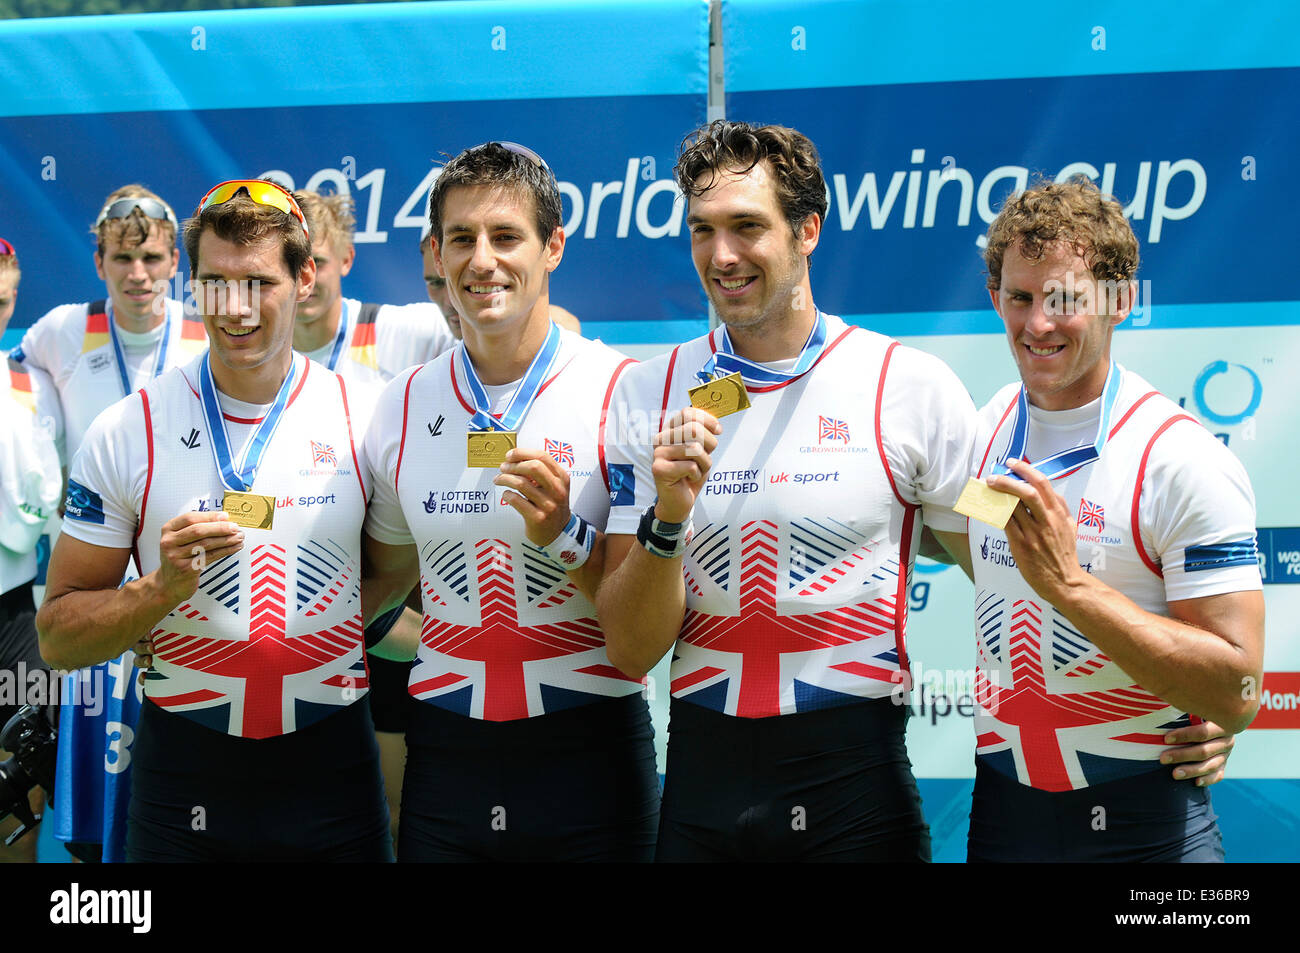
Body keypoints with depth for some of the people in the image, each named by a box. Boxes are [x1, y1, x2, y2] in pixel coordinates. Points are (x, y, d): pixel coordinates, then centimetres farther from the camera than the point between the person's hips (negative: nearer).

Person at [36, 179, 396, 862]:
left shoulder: (361, 419, -1)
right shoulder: (126, 434, -4)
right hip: (185, 772, -1)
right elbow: (58, 638, -3)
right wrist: (163, 588, -18)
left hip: (330, 760, 1)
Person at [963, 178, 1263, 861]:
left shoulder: (1186, 462, -16)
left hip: (1141, 822, -5)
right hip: (1002, 805, 5)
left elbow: (1237, 691, -21)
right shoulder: (988, 429, 3)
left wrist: (1068, 584, -28)